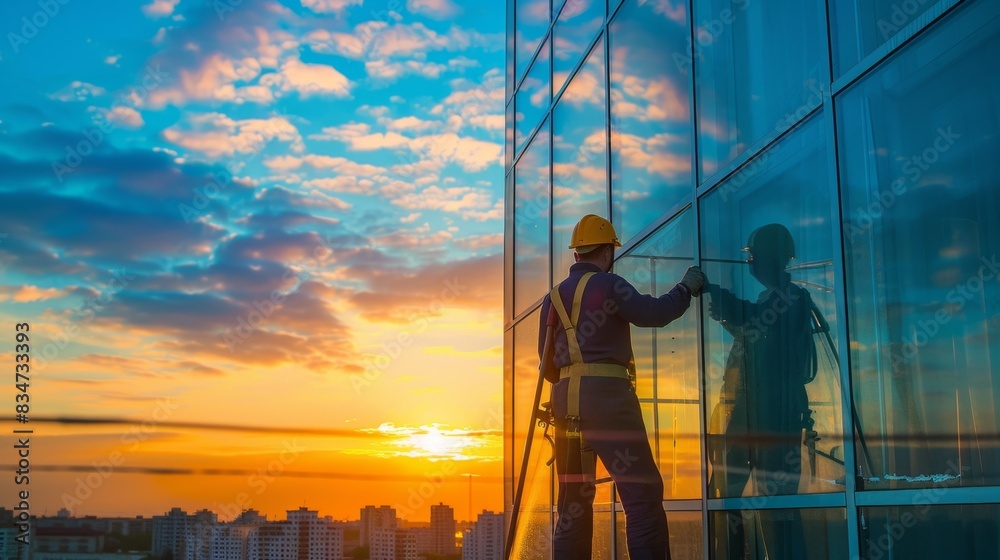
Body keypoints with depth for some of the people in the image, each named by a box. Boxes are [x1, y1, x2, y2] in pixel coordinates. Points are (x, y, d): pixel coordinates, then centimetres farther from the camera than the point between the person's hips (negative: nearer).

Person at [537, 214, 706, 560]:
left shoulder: (554, 297, 17)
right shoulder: (607, 285, -2)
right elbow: (654, 313, -11)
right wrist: (687, 288, 5)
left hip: (565, 398, 7)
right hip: (607, 395, -7)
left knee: (573, 498, 12)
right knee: (642, 492, -4)